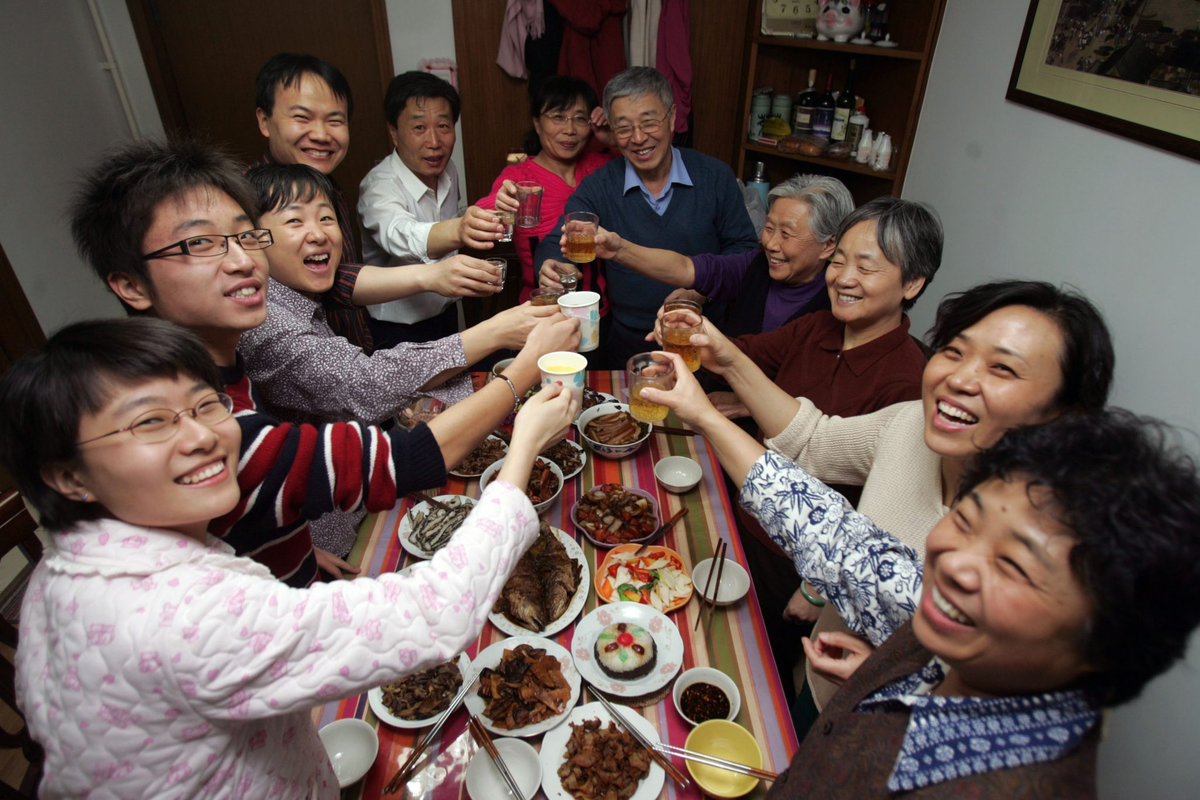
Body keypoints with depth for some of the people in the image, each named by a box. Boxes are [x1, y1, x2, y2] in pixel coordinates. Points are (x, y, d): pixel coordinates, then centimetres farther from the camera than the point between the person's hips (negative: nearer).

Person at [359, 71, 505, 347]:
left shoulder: (448, 171, -2)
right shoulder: (380, 186, -24)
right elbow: (399, 235, -47)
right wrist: (456, 230, -64)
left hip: (446, 314, 6)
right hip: (396, 331, -6)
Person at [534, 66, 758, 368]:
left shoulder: (715, 176, 3)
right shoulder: (597, 187, 2)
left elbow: (743, 247, 9)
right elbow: (556, 244, -5)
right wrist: (550, 268, -30)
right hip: (627, 342, 0)